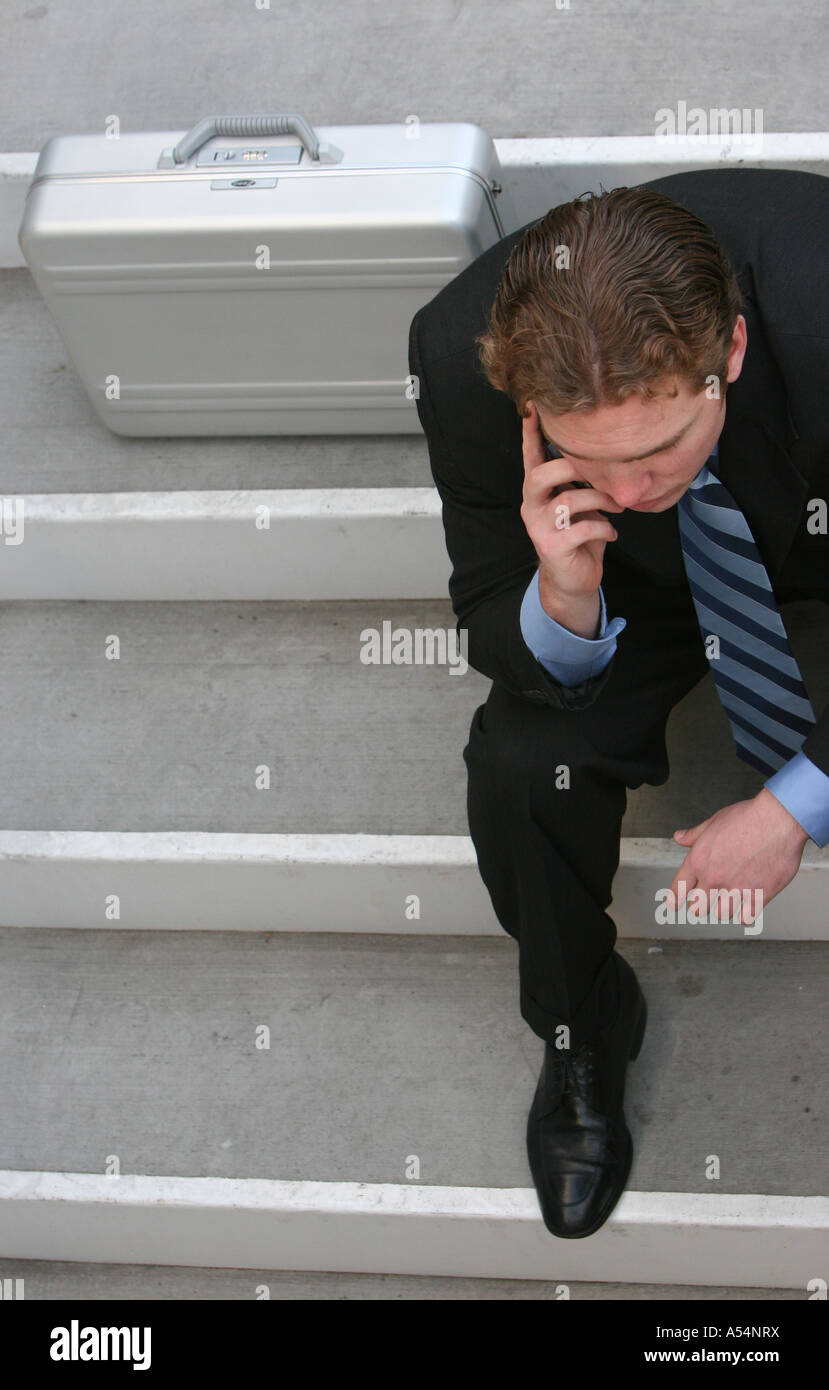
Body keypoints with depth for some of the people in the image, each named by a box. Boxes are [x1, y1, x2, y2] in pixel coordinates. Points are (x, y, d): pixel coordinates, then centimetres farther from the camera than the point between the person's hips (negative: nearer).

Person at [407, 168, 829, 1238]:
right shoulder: (462, 356, -34)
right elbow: (495, 633, -19)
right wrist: (565, 600, -43)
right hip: (645, 577, 1)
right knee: (520, 762, -23)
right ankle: (581, 1031, 9)